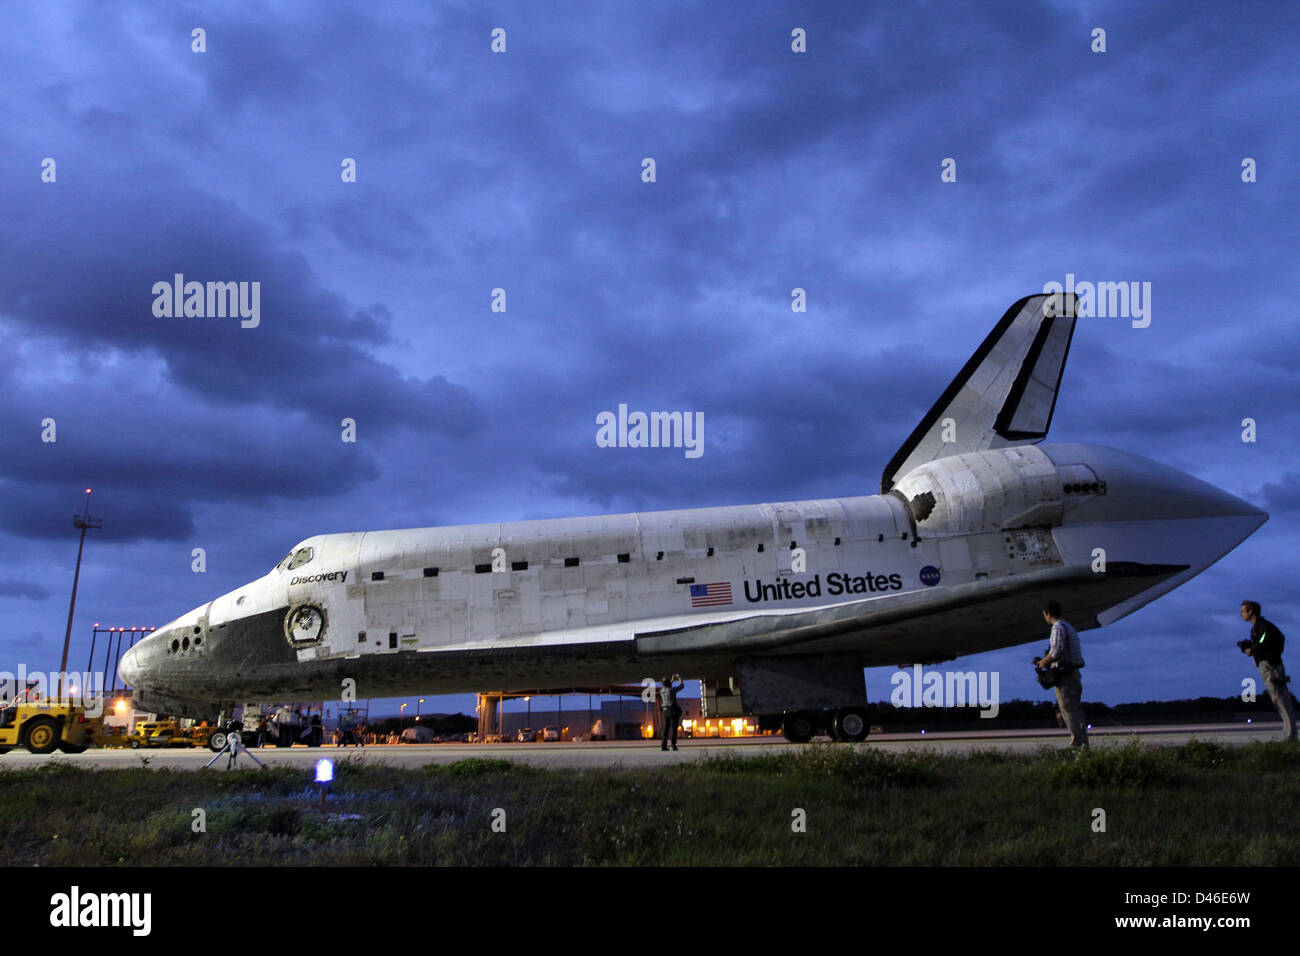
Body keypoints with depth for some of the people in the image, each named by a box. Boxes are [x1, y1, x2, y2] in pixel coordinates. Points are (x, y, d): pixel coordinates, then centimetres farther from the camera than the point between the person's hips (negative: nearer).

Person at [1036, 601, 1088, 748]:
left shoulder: (1058, 628, -11)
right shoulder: (1069, 628, 20)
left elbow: (1056, 651, -22)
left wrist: (1043, 662, -6)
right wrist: (1045, 660, 21)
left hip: (1064, 675, -9)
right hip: (1074, 673, 9)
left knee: (1068, 710, -8)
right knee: (1076, 709, 11)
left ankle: (1076, 742, -11)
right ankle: (1084, 742, 11)